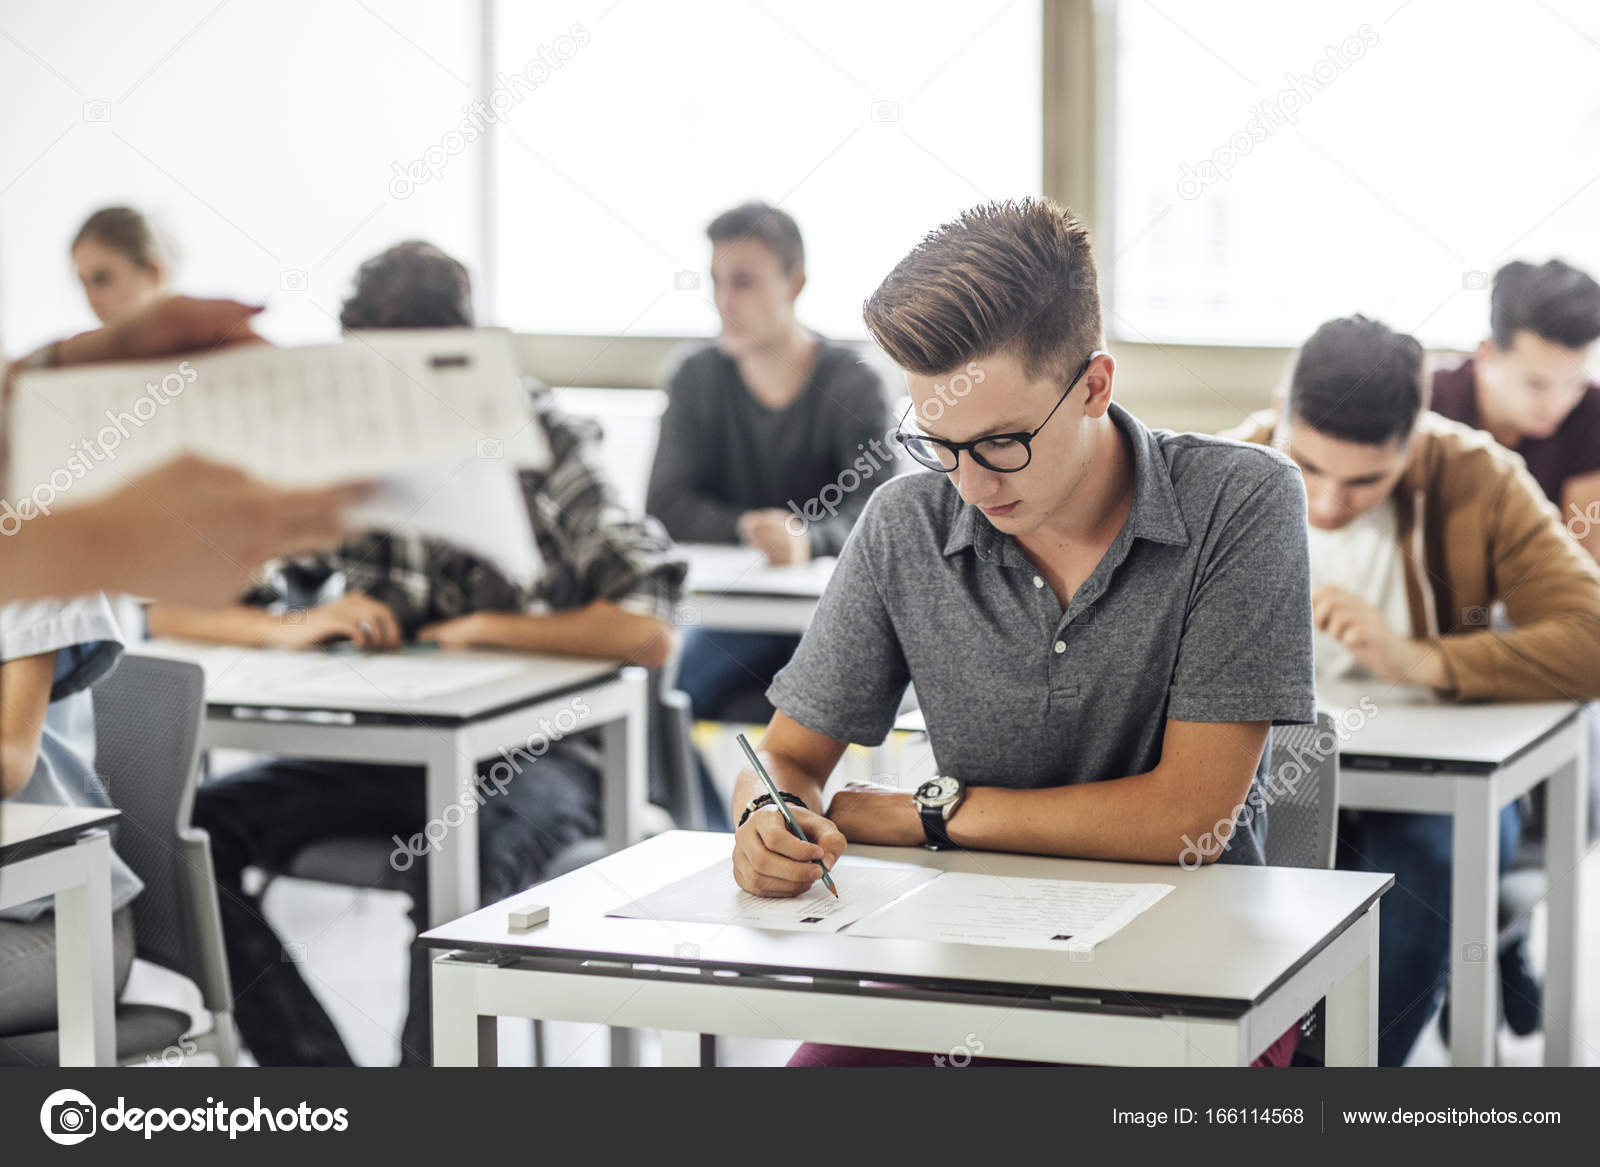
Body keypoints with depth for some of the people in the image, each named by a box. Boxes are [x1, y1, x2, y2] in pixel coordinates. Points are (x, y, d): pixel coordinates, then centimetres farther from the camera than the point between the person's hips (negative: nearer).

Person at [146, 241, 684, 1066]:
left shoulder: (542, 449, -8)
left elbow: (649, 633, -18)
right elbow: (174, 607, 3)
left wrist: (484, 629, -17)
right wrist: (291, 628, -16)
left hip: (530, 754, -5)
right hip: (382, 750, 5)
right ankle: (317, 1066, -17)